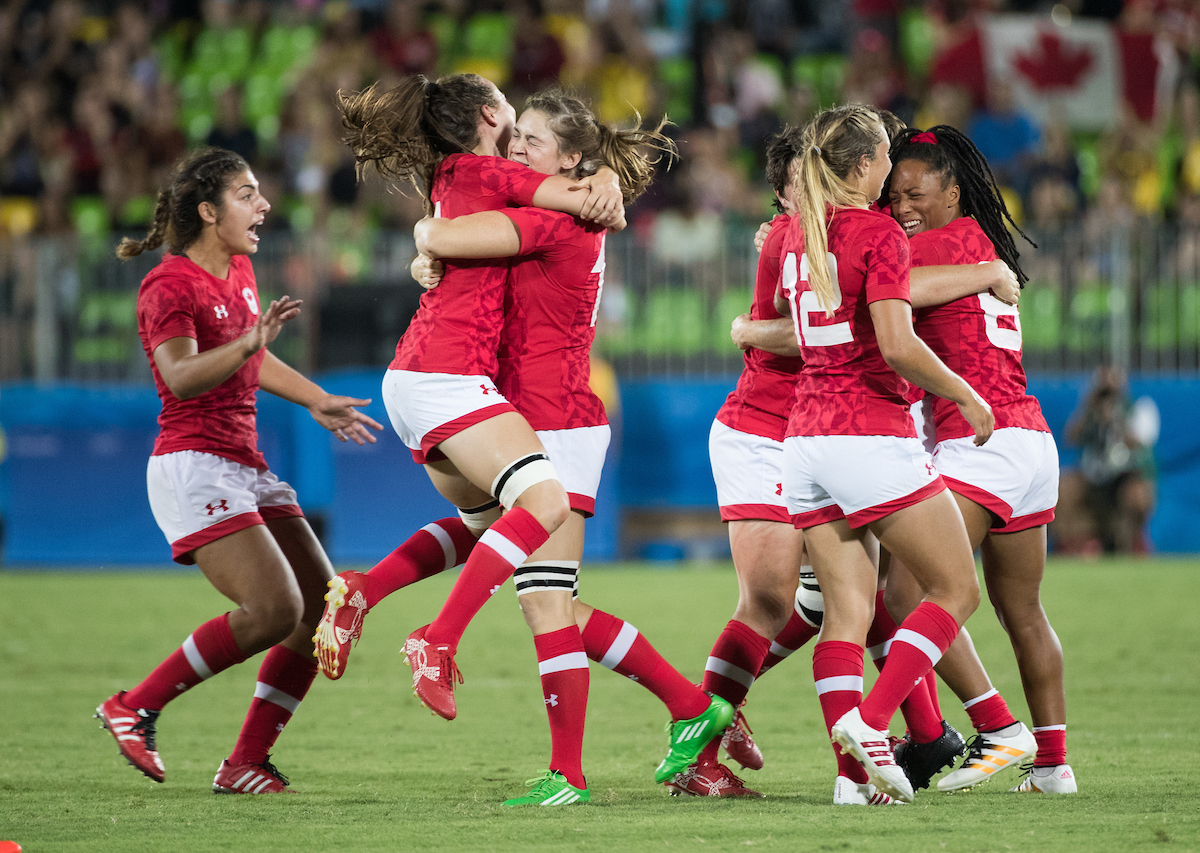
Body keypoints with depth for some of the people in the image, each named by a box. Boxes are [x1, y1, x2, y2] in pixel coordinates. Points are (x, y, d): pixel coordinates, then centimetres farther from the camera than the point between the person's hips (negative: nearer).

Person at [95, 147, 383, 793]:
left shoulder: (239, 270, 15)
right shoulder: (170, 286, -12)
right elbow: (181, 377, -30)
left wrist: (317, 402, 36)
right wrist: (250, 343, -44)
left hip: (245, 468, 9)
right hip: (193, 466, -9)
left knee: (325, 606, 1)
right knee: (275, 609, -21)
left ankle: (246, 764, 2)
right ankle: (135, 708, -10)